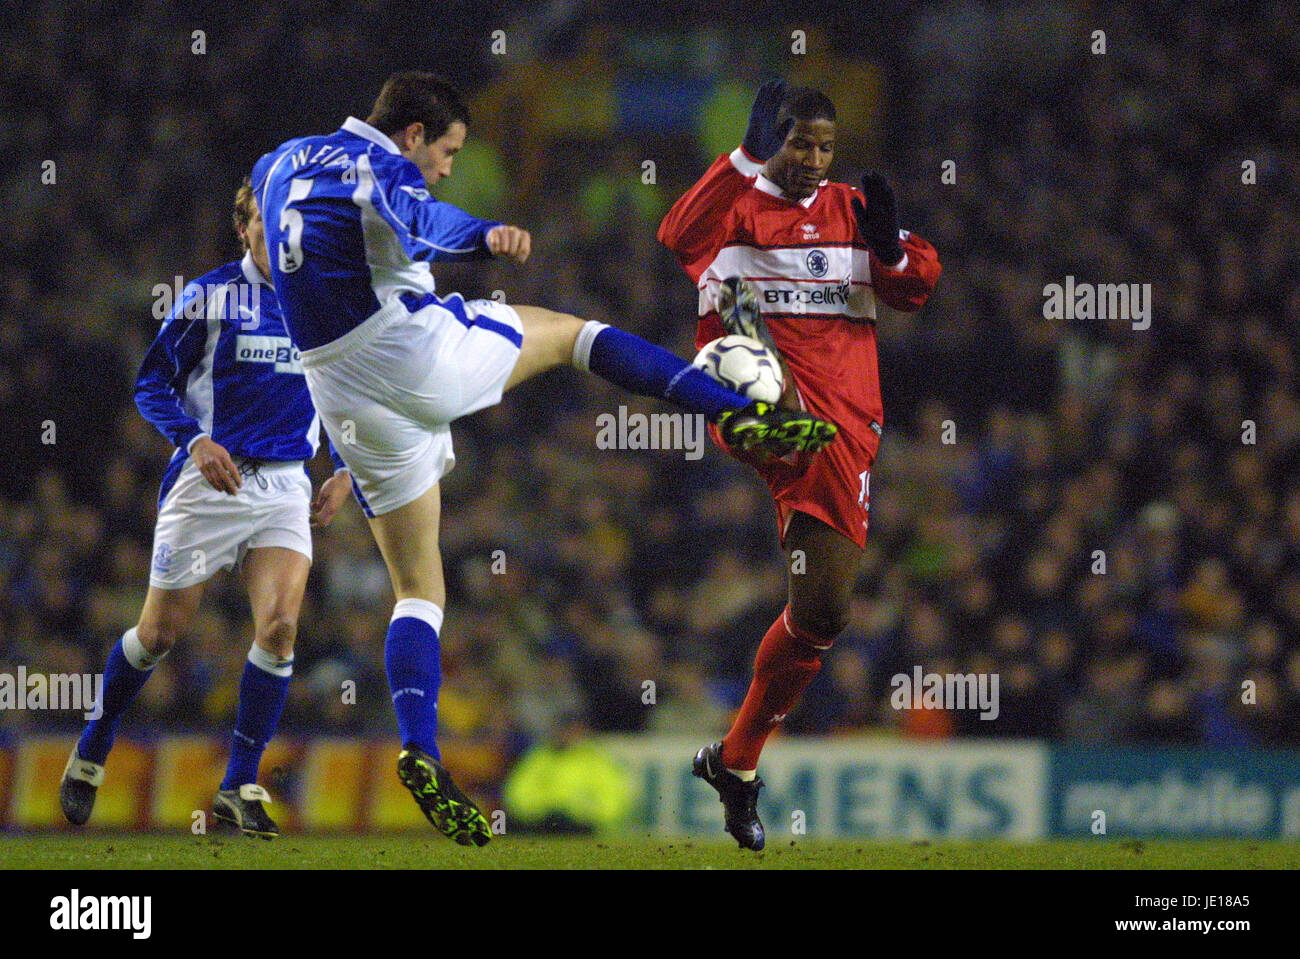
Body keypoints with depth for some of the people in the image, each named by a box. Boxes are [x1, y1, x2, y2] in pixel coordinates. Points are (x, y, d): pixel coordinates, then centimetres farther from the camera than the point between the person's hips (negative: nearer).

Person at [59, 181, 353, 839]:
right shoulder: (210, 296, -5)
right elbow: (152, 383, -4)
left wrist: (343, 471, 6)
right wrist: (196, 441, -19)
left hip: (286, 487, 3)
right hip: (209, 481, -3)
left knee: (280, 624, -15)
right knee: (161, 631, 3)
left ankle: (239, 788, -6)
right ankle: (91, 753, 26)